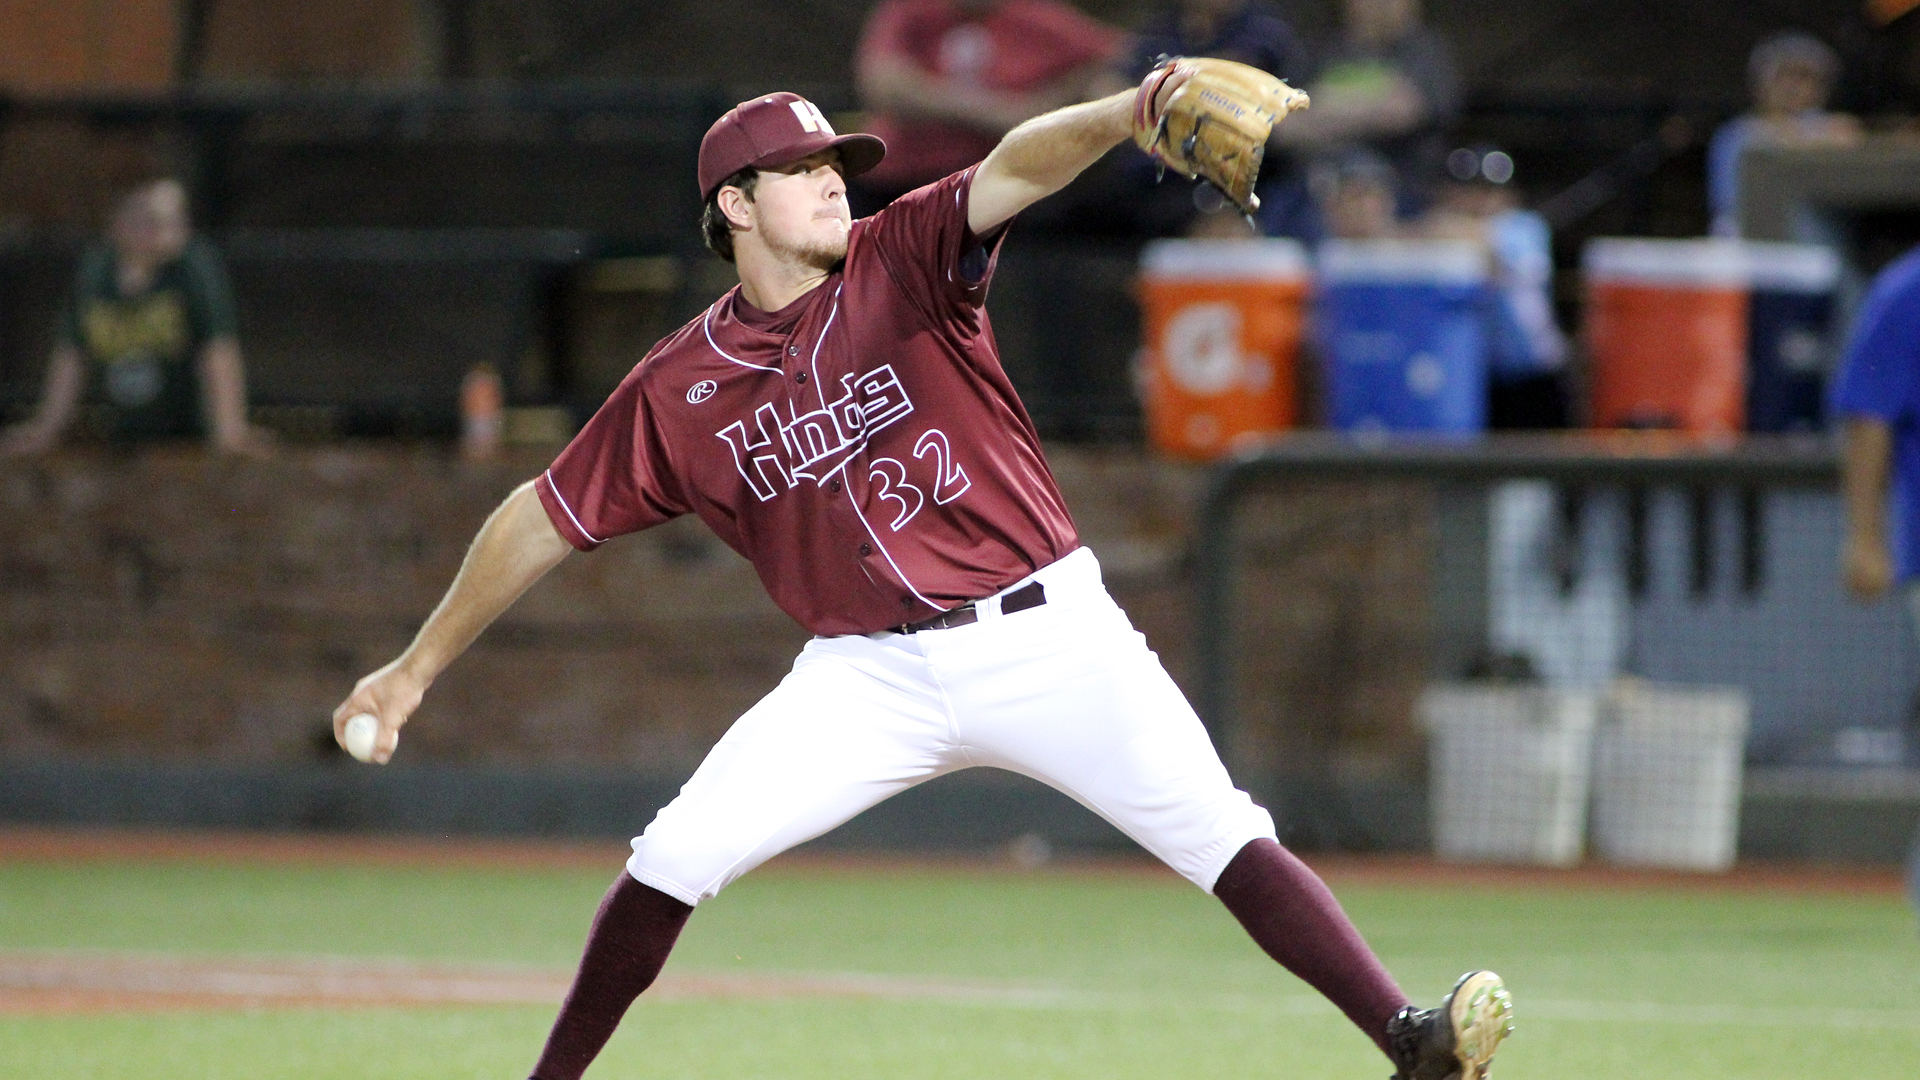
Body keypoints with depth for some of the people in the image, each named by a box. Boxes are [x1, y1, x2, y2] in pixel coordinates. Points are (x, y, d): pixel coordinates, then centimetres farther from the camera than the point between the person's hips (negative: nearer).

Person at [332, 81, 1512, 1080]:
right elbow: (545, 518, 11)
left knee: (1223, 836, -16)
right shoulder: (680, 391, 3)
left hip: (1047, 636, -2)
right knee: (675, 857, -7)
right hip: (872, 674, 2)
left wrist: (1122, 117, -40)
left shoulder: (902, 264, -2)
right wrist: (418, 667, 13)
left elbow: (1012, 173, -20)